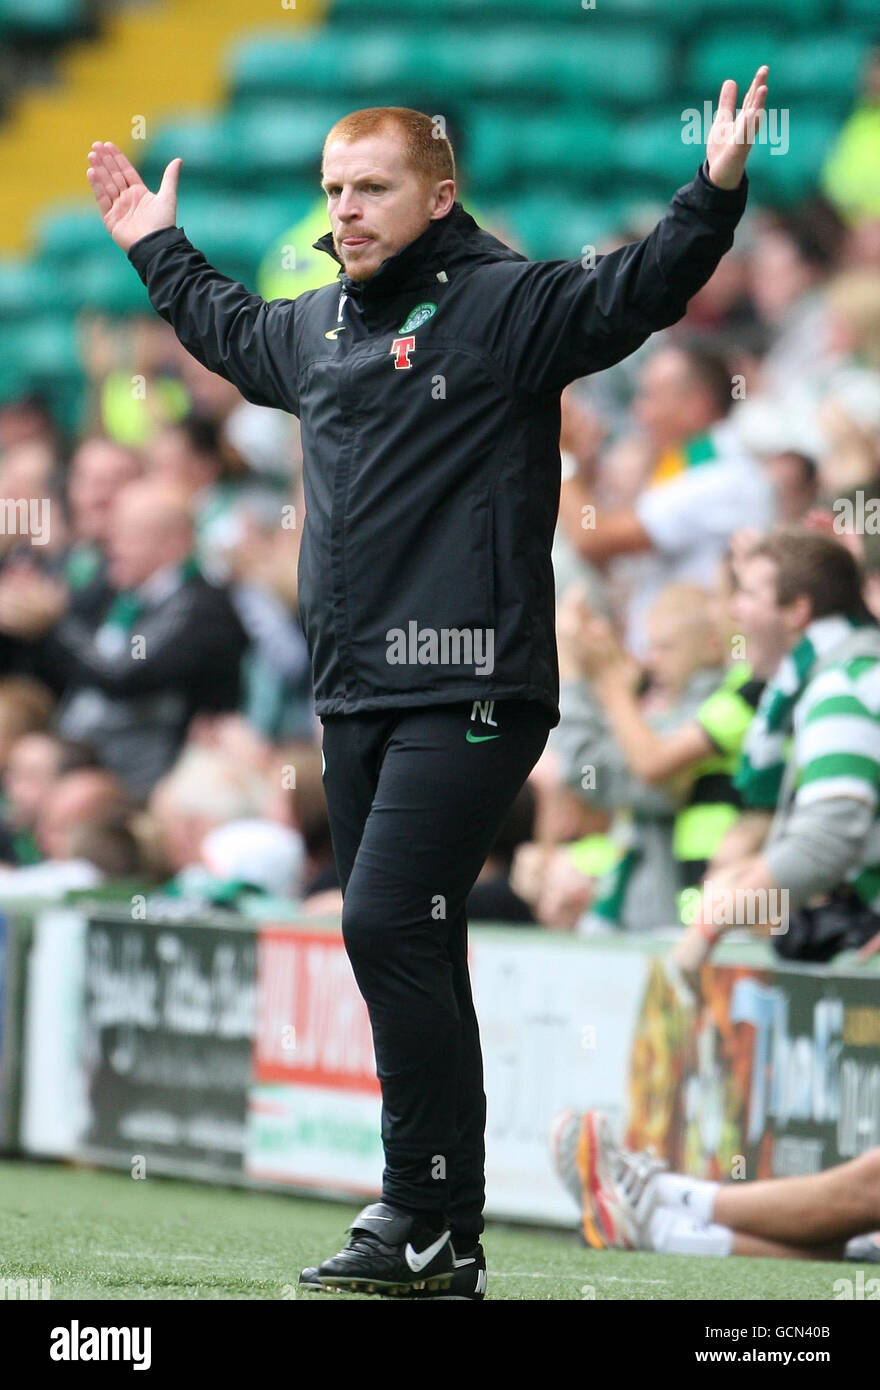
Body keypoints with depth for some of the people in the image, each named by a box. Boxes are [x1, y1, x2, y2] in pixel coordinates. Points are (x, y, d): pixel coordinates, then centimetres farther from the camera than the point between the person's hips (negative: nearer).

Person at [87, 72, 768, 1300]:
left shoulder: (504, 303, -5)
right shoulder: (318, 324, 18)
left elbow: (633, 292, -18)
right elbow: (232, 332, 40)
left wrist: (713, 196, -32)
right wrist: (158, 249, 49)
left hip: (470, 691, -8)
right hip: (356, 694, 8)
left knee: (391, 926, -17)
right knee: (395, 947, 9)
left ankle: (432, 1223, -12)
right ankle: (432, 1231, 14)